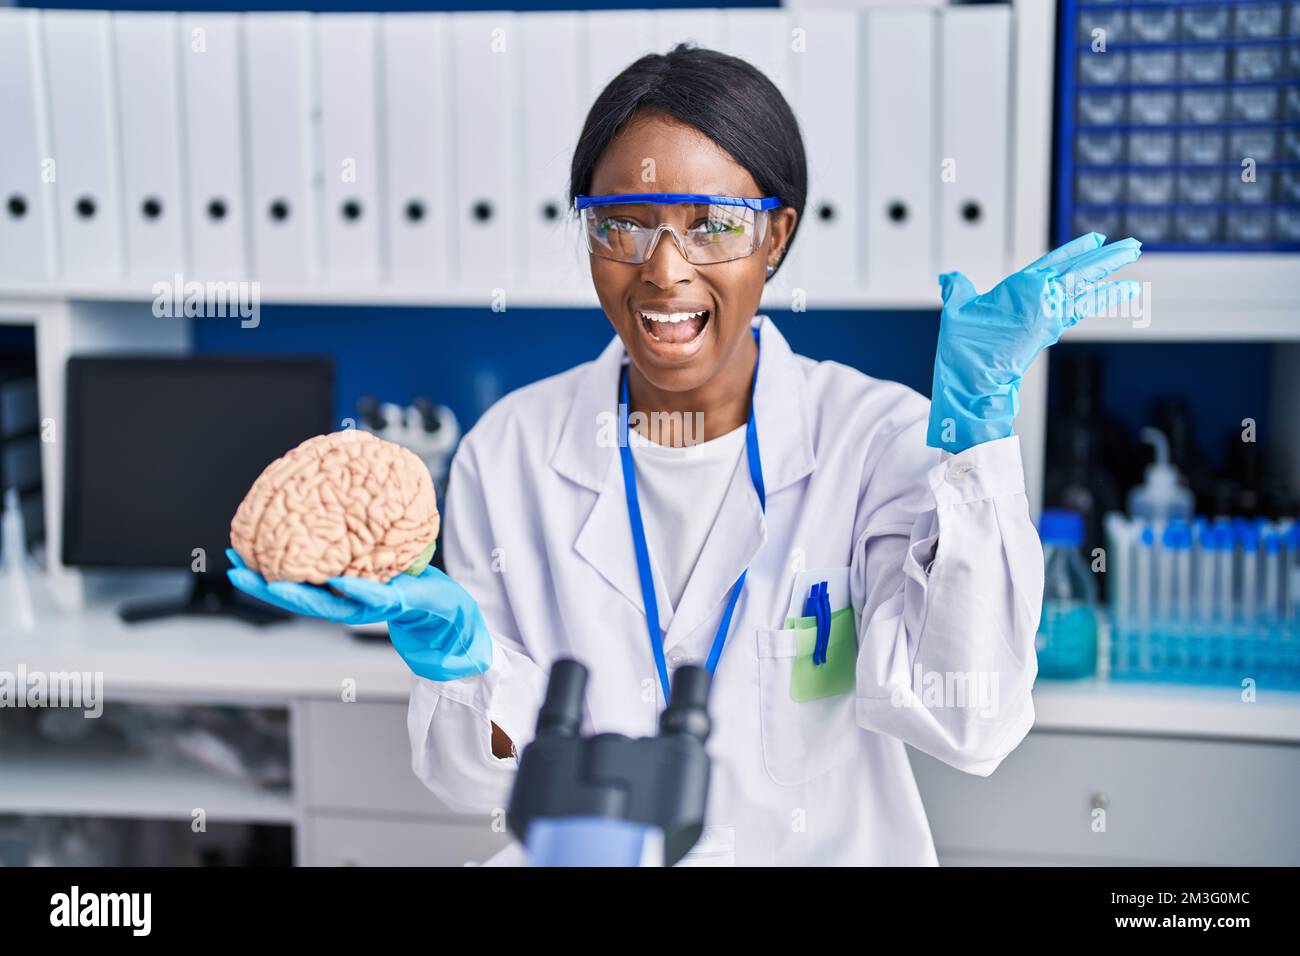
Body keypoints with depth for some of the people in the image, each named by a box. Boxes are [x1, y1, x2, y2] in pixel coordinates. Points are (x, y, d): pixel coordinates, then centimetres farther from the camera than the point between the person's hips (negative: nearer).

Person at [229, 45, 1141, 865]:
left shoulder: (878, 436, -6)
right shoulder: (510, 449, -1)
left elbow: (967, 725, -17)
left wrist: (972, 429, -20)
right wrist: (457, 652, -17)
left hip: (827, 849, -1)